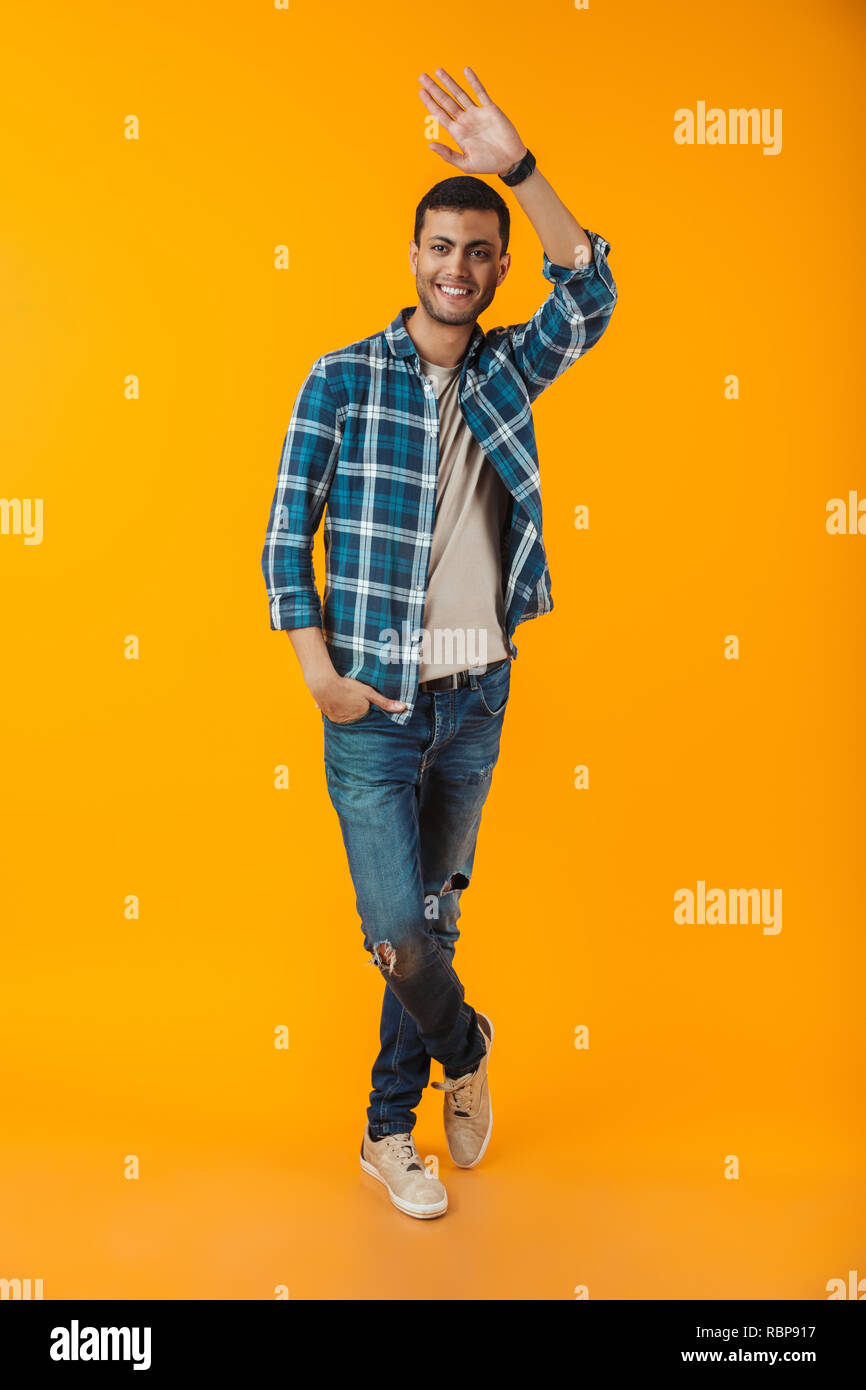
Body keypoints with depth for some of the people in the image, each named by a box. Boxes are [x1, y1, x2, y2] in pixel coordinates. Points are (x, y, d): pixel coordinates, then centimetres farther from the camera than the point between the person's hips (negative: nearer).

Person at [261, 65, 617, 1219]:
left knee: (435, 923, 13)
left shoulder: (507, 372, 7)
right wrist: (322, 674, -11)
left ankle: (390, 1131, 32)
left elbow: (591, 293, -11)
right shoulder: (343, 379, -3)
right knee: (397, 933, -5)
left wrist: (518, 166, -22)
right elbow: (286, 537, -4)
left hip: (478, 698, 4)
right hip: (378, 703, -3)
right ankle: (465, 1050, 29)